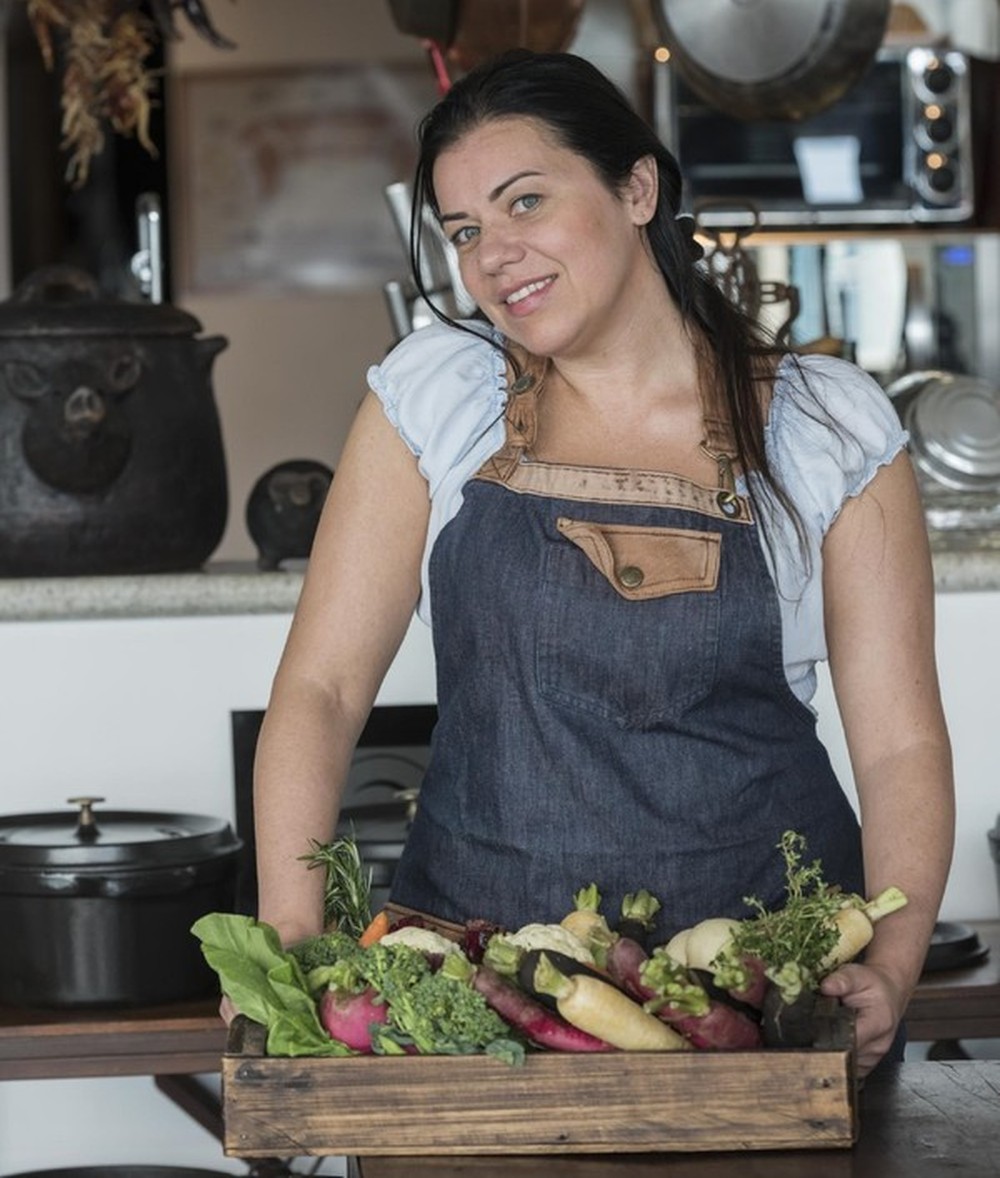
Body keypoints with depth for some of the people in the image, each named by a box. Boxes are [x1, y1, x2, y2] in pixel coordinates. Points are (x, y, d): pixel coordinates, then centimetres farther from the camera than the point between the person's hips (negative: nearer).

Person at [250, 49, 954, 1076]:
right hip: (475, 944, 1)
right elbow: (321, 686, 2)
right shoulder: (434, 394, 6)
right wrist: (291, 931, -13)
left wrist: (890, 966, -16)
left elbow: (900, 740, 1)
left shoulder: (828, 425, 3)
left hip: (763, 961, -1)